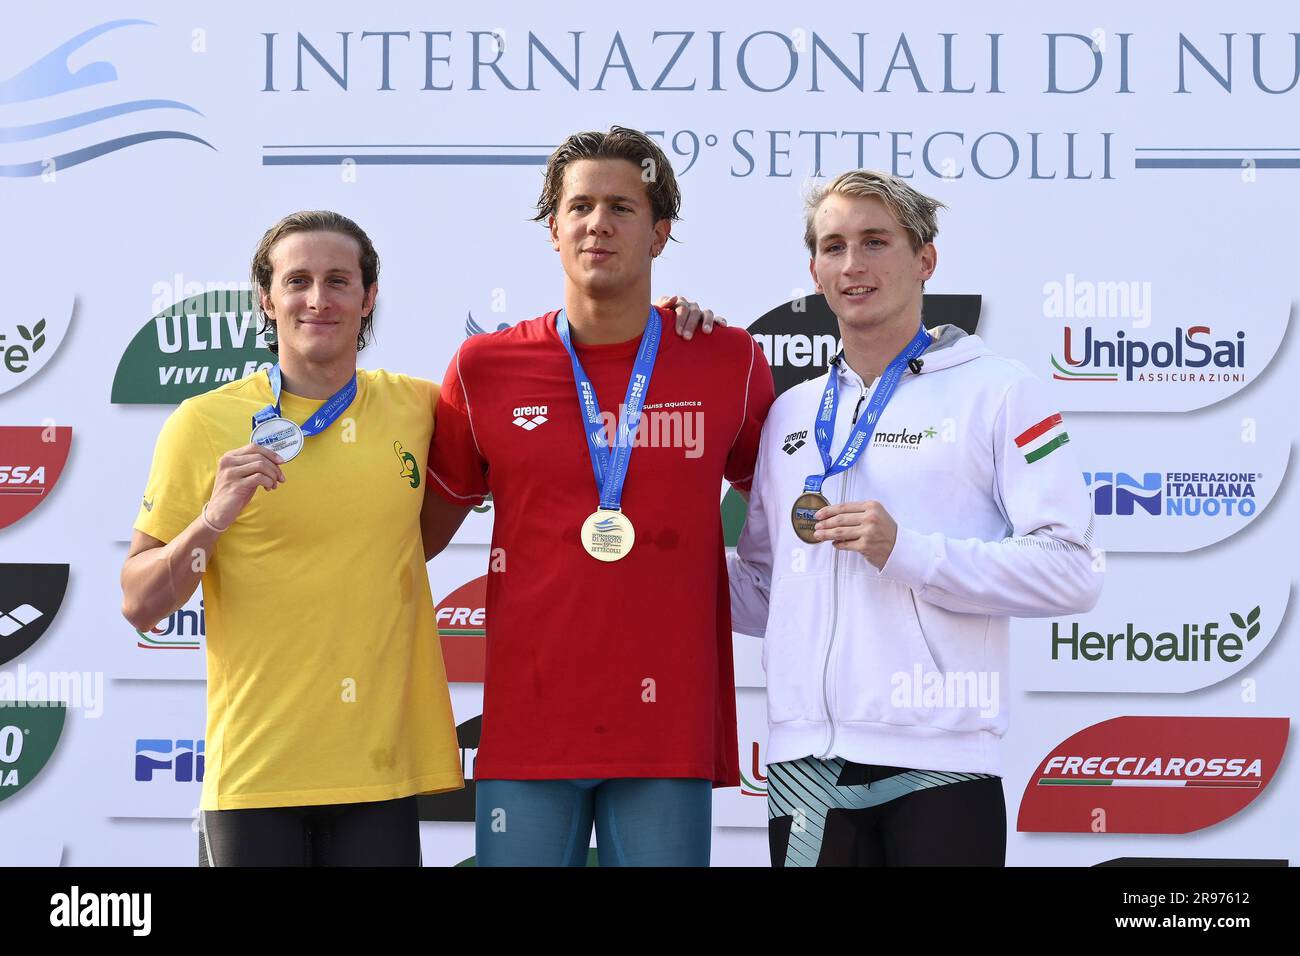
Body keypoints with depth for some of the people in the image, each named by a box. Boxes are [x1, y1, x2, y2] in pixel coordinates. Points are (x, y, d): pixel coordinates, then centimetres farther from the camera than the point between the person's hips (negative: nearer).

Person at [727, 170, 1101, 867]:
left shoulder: (996, 392, 1)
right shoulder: (792, 413, 17)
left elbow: (1071, 573, -9)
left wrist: (908, 552, -15)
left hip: (939, 761, -4)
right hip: (805, 760, 5)